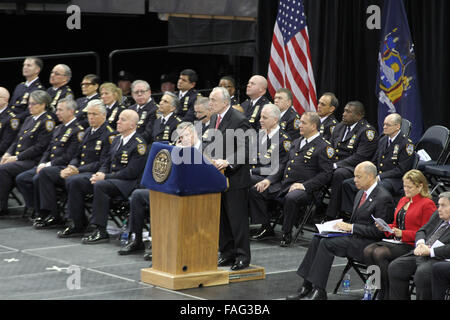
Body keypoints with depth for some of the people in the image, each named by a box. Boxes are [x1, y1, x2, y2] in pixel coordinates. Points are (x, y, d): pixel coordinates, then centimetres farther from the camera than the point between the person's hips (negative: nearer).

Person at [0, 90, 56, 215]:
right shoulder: (29, 119, 21)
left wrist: (17, 158, -16)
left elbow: (40, 147, -14)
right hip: (18, 159, 8)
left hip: (32, 161, -8)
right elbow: (17, 140, 23)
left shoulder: (47, 121, -6)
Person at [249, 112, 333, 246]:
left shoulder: (324, 147, -3)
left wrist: (304, 185, -20)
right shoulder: (297, 142, 22)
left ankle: (287, 233, -19)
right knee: (255, 191, -7)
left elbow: (325, 174, -10)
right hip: (282, 185, 8)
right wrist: (269, 179, 9)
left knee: (291, 198, -39)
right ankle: (266, 227, 2)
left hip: (304, 189, -8)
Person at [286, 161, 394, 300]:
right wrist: (345, 225, 2)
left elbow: (378, 231, -19)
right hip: (353, 236, 9)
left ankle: (319, 291, -20)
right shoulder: (361, 193, 14)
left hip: (368, 243, -9)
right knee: (317, 239, -8)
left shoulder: (384, 198, -15)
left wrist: (351, 227, -18)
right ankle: (307, 286, -11)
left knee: (327, 243, -24)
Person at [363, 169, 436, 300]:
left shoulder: (427, 204, -4)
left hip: (413, 245, -8)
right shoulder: (403, 201, 21)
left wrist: (403, 234, -17)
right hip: (397, 242, 8)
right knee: (368, 251, -18)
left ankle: (386, 294, -17)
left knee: (380, 253, -28)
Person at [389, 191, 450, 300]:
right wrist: (420, 244, 2)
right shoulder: (437, 215, 19)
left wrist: (430, 251, -18)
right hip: (421, 254, 8)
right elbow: (422, 231, 24)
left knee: (422, 273, -35)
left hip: (440, 258, -8)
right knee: (394, 267, -9)